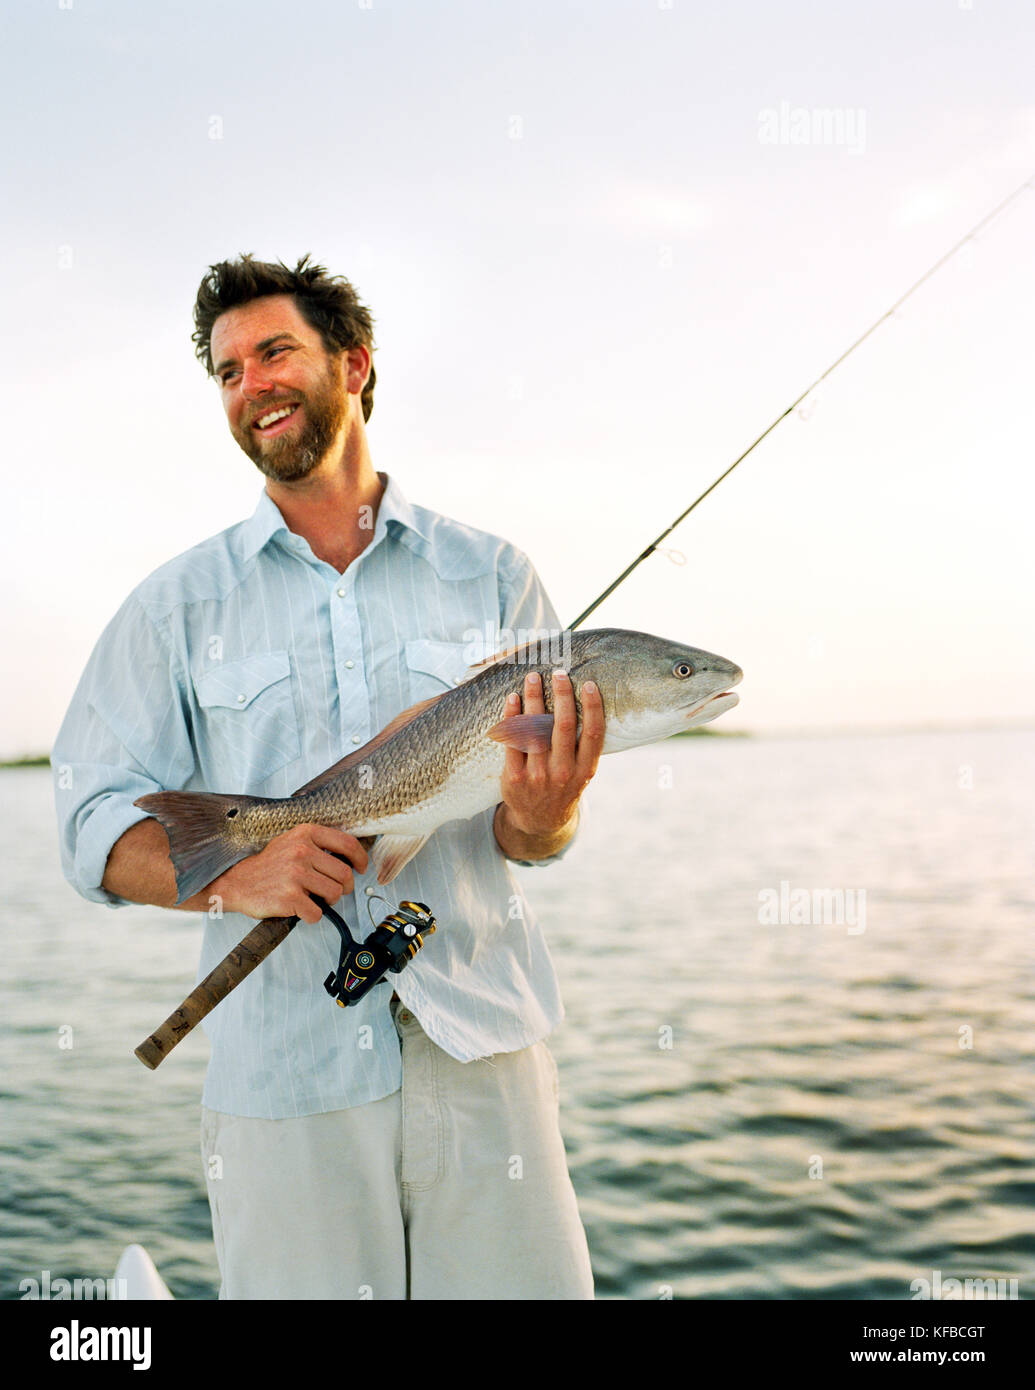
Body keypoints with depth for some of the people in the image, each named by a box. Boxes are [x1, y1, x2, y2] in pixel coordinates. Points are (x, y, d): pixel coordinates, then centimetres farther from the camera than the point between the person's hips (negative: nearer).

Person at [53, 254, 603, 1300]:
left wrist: (542, 811, -19)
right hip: (279, 1070, 0)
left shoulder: (489, 575, 7)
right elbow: (96, 826, 2)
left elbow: (529, 835, 5)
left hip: (480, 1052, 1)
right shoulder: (178, 604, 7)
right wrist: (231, 876, -17)